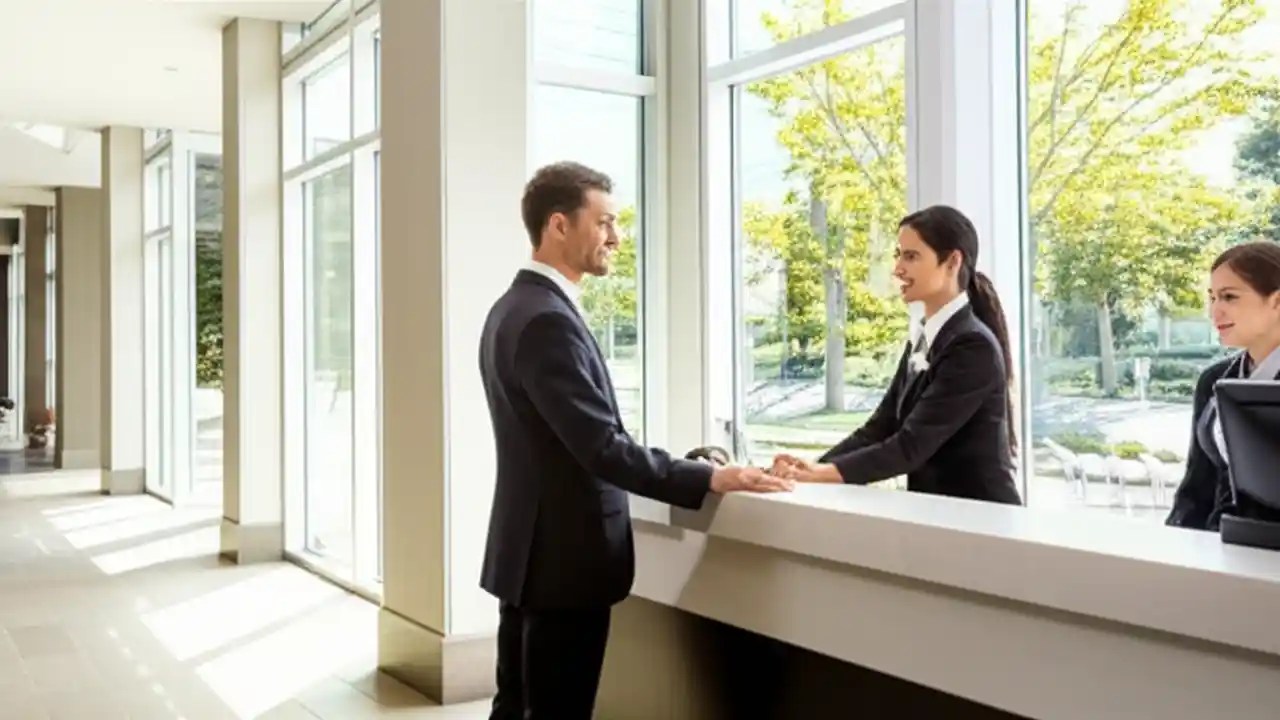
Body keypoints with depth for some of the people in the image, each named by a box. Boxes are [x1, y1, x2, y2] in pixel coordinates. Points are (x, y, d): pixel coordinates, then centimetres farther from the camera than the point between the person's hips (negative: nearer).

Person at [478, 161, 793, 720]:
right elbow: (601, 448, -25)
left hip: (532, 550, 10)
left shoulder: (515, 306, 11)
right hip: (563, 558, -10)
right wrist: (711, 479, -20)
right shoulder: (547, 320, -21)